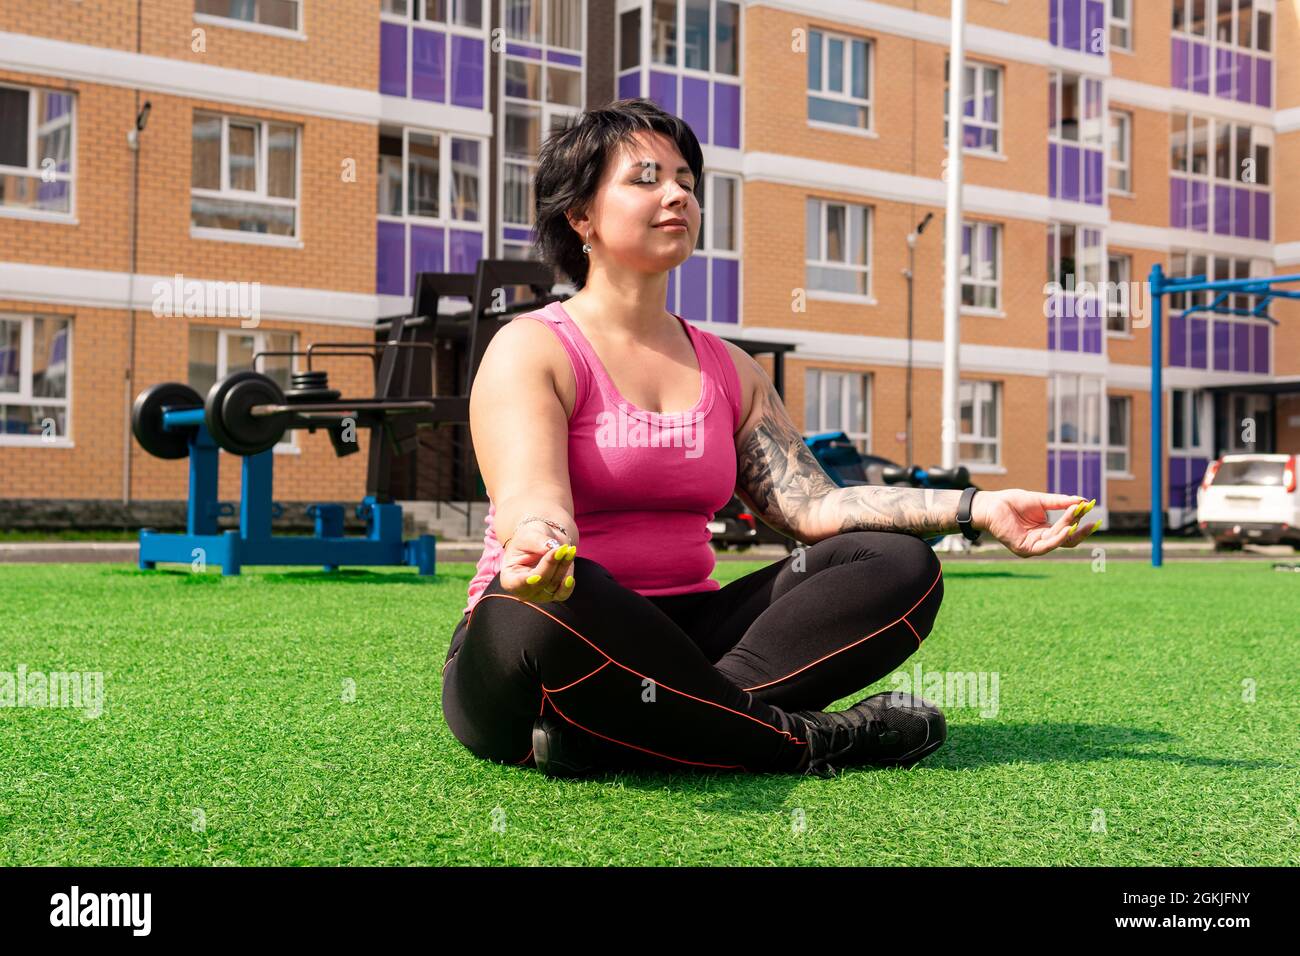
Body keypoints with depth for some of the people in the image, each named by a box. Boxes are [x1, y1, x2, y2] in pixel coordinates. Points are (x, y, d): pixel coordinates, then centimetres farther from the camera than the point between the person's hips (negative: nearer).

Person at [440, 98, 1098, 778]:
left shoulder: (730, 370, 16)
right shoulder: (531, 349, -2)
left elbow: (812, 504, 3)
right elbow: (529, 501, -21)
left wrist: (976, 507, -10)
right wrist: (536, 546, -47)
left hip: (682, 639, 6)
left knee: (900, 565, -11)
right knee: (546, 600, -41)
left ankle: (604, 734, -27)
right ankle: (803, 741, -22)